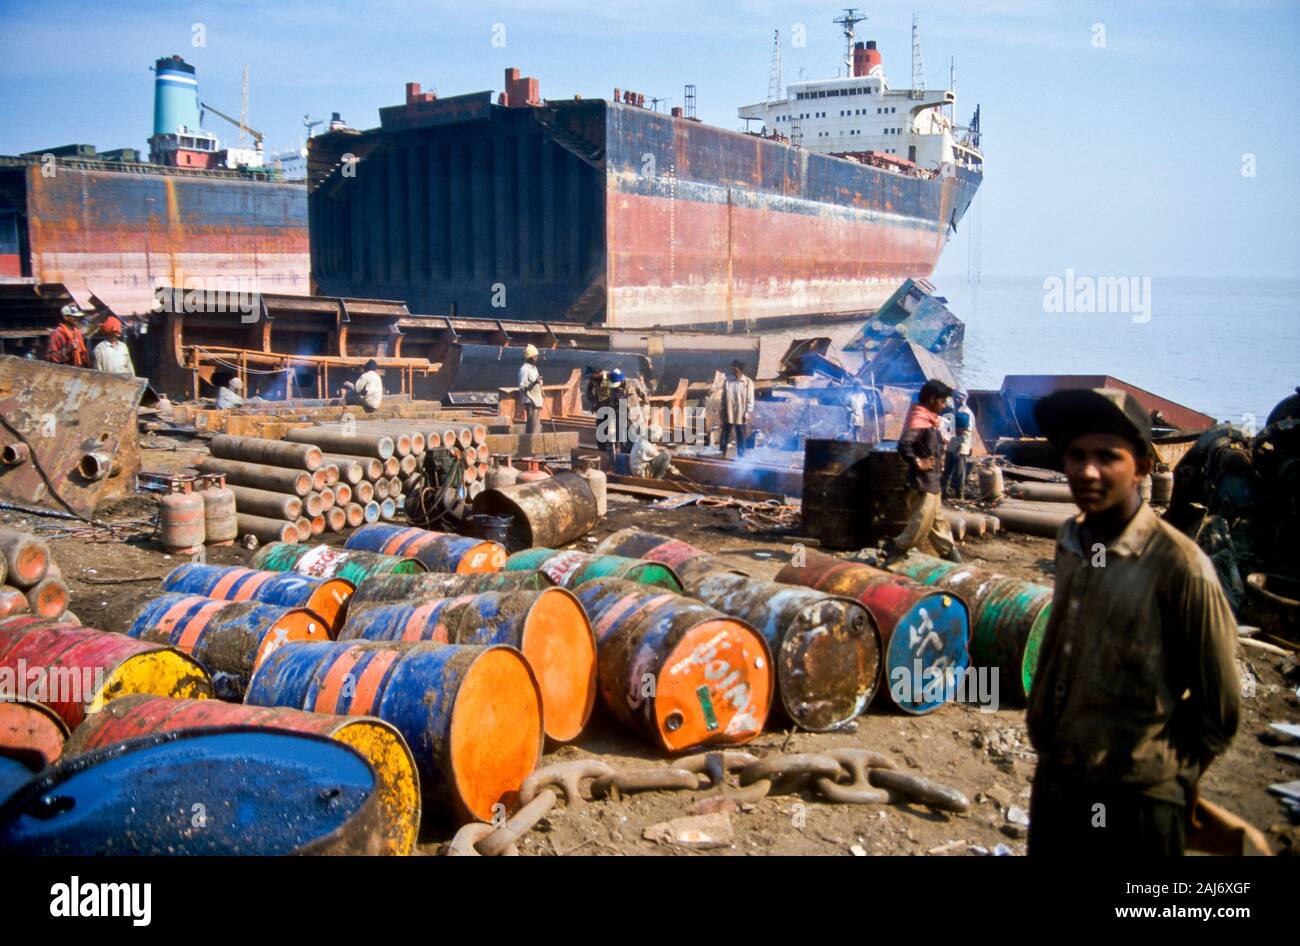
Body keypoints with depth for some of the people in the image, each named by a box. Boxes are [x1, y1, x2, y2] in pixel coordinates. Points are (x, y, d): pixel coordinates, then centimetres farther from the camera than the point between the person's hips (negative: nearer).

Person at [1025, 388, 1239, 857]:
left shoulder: (1179, 566, -19)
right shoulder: (1070, 541, 0)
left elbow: (1218, 711, -10)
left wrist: (1172, 774, -1)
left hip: (1133, 803, -6)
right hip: (1053, 783, 6)